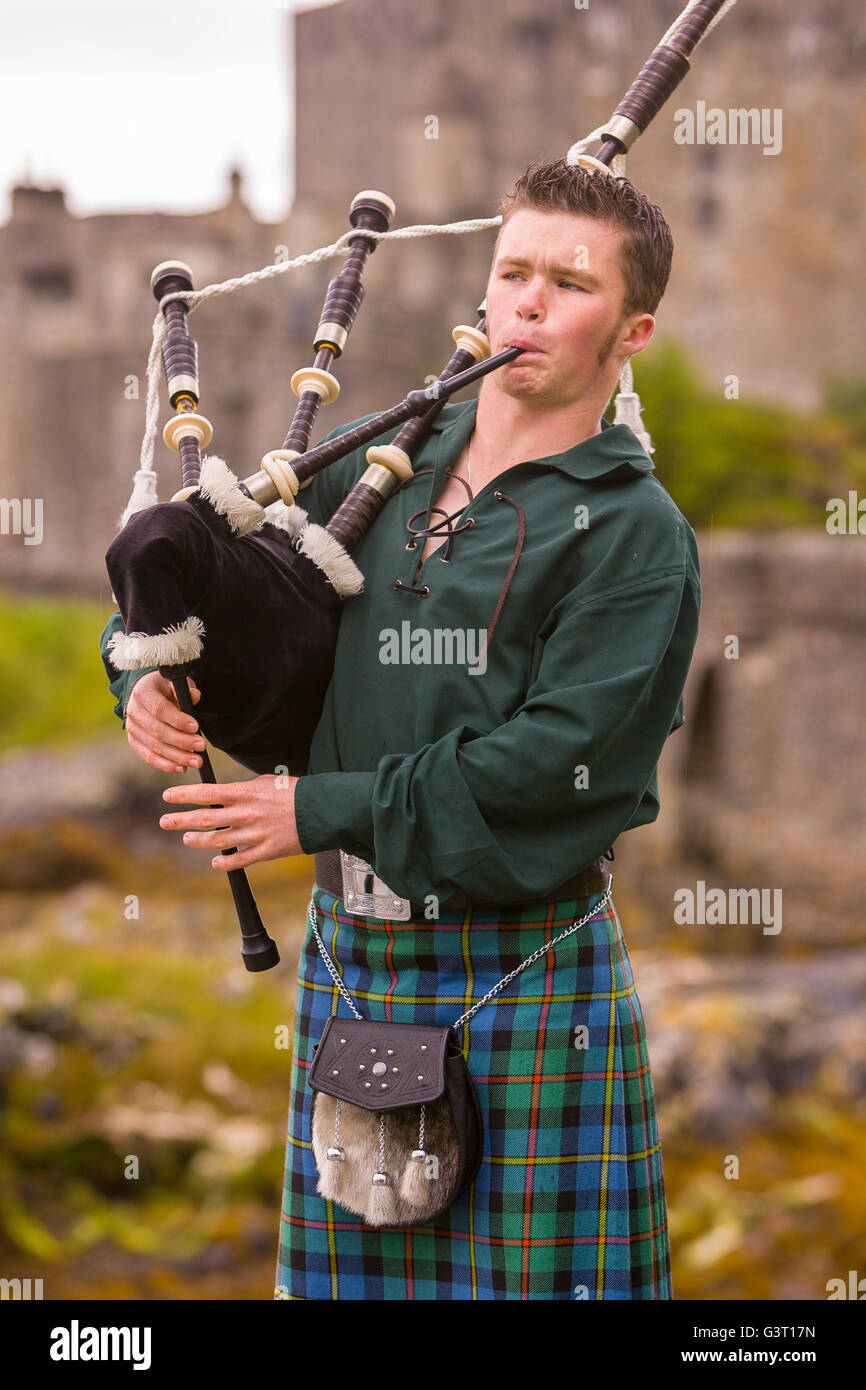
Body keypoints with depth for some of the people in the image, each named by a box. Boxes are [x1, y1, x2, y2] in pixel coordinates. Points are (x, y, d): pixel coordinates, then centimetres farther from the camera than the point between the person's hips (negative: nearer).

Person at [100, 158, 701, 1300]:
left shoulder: (635, 533, -6)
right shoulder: (380, 462, 11)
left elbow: (554, 768, -17)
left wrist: (323, 810, -16)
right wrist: (152, 676, -2)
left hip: (525, 976, -5)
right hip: (350, 949, 5)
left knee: (530, 1271, 1)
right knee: (348, 1268, 12)